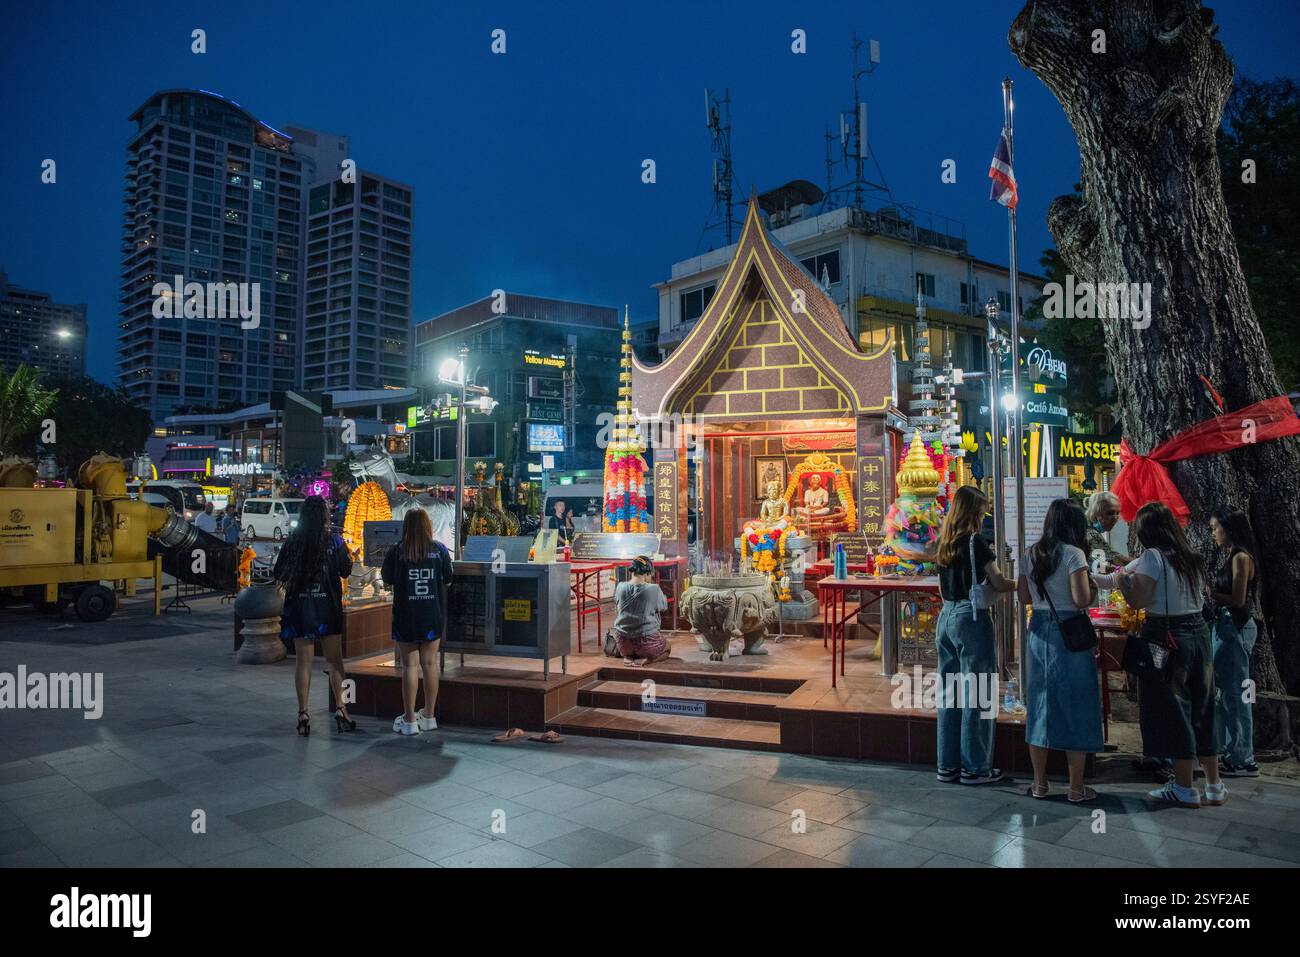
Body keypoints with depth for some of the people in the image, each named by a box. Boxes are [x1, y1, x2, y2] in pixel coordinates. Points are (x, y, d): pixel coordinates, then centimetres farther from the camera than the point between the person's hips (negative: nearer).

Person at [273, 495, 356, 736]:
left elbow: (278, 575, -1)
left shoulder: (292, 542, -6)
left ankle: (303, 714, 9)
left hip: (299, 607, 1)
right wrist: (347, 554, 17)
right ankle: (340, 710, 11)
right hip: (329, 607, 0)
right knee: (335, 660, 11)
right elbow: (345, 571, 1)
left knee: (303, 662, 7)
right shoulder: (334, 541, -8)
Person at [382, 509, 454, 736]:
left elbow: (387, 581, 2)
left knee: (409, 666, 3)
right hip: (434, 615, 2)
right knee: (430, 664, 11)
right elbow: (447, 581, 4)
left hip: (406, 616, -2)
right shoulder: (439, 549, -4)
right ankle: (429, 716, 21)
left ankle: (409, 720, 7)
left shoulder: (396, 551, -8)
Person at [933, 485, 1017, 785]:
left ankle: (948, 765, 19)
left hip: (946, 616, 8)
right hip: (971, 617, -7)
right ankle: (975, 767, 10)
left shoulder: (945, 543, 10)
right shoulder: (976, 541, -12)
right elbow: (998, 584, -7)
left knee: (949, 692, 12)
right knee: (976, 693, 2)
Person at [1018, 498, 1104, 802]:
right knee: (1074, 706, 5)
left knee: (1040, 703, 12)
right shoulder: (1073, 554, -12)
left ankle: (1039, 783, 21)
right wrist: (1093, 589, 1)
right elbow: (1081, 600, -18)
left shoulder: (1031, 553, 6)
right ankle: (1076, 788, 13)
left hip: (1038, 631, 6)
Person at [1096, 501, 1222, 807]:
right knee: (1201, 709, 16)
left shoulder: (1152, 557, -14)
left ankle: (1185, 789, 10)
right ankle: (1214, 786, 23)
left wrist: (1122, 580, 1)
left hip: (1166, 638, -7)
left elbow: (1137, 601, -19)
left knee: (1172, 712, 2)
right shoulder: (1191, 556, 10)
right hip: (1198, 633, 8)